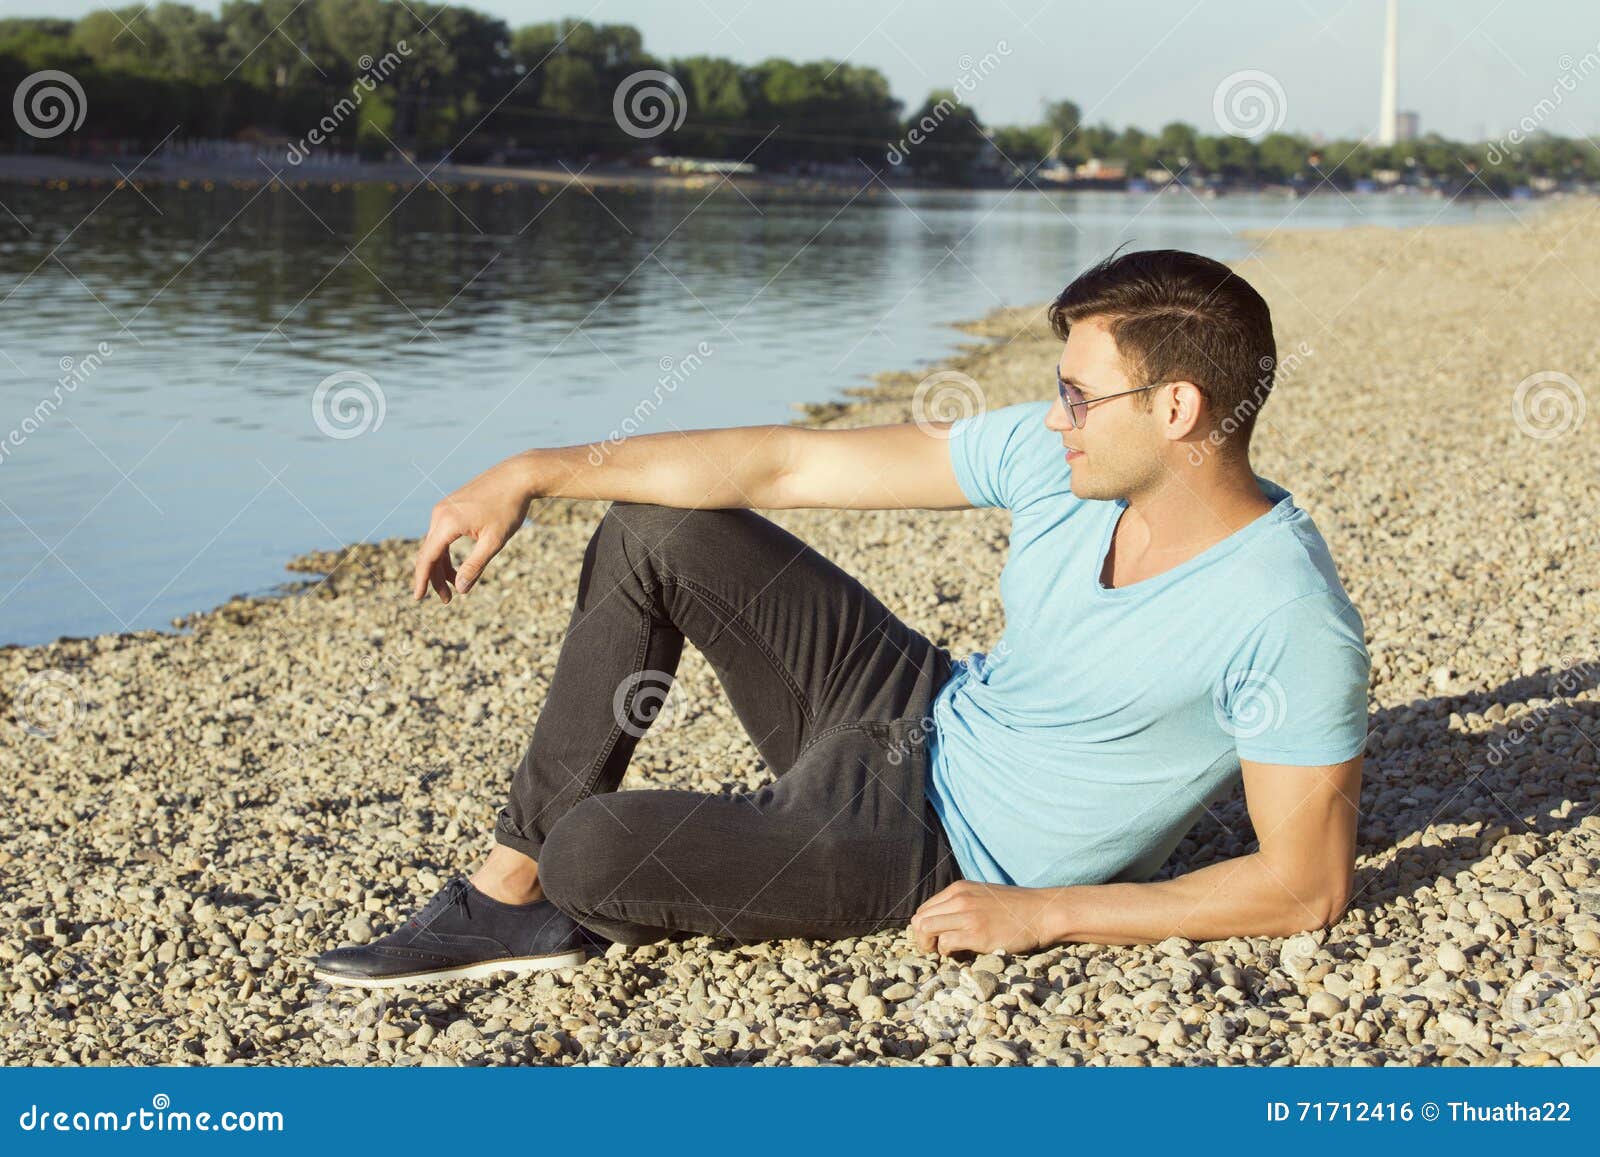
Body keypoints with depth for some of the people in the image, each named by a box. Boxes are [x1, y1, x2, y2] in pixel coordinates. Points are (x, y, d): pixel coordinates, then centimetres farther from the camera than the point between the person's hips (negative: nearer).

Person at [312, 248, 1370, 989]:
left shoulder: (1291, 621, -27)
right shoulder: (1058, 454, -9)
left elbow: (1311, 887, -21)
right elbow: (784, 465, -8)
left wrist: (1047, 914, -22)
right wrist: (532, 475, -8)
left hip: (948, 863, -7)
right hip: (915, 711, 7)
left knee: (591, 855, -25)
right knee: (652, 531, 1)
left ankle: (558, 893, 18)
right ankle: (511, 889, 7)